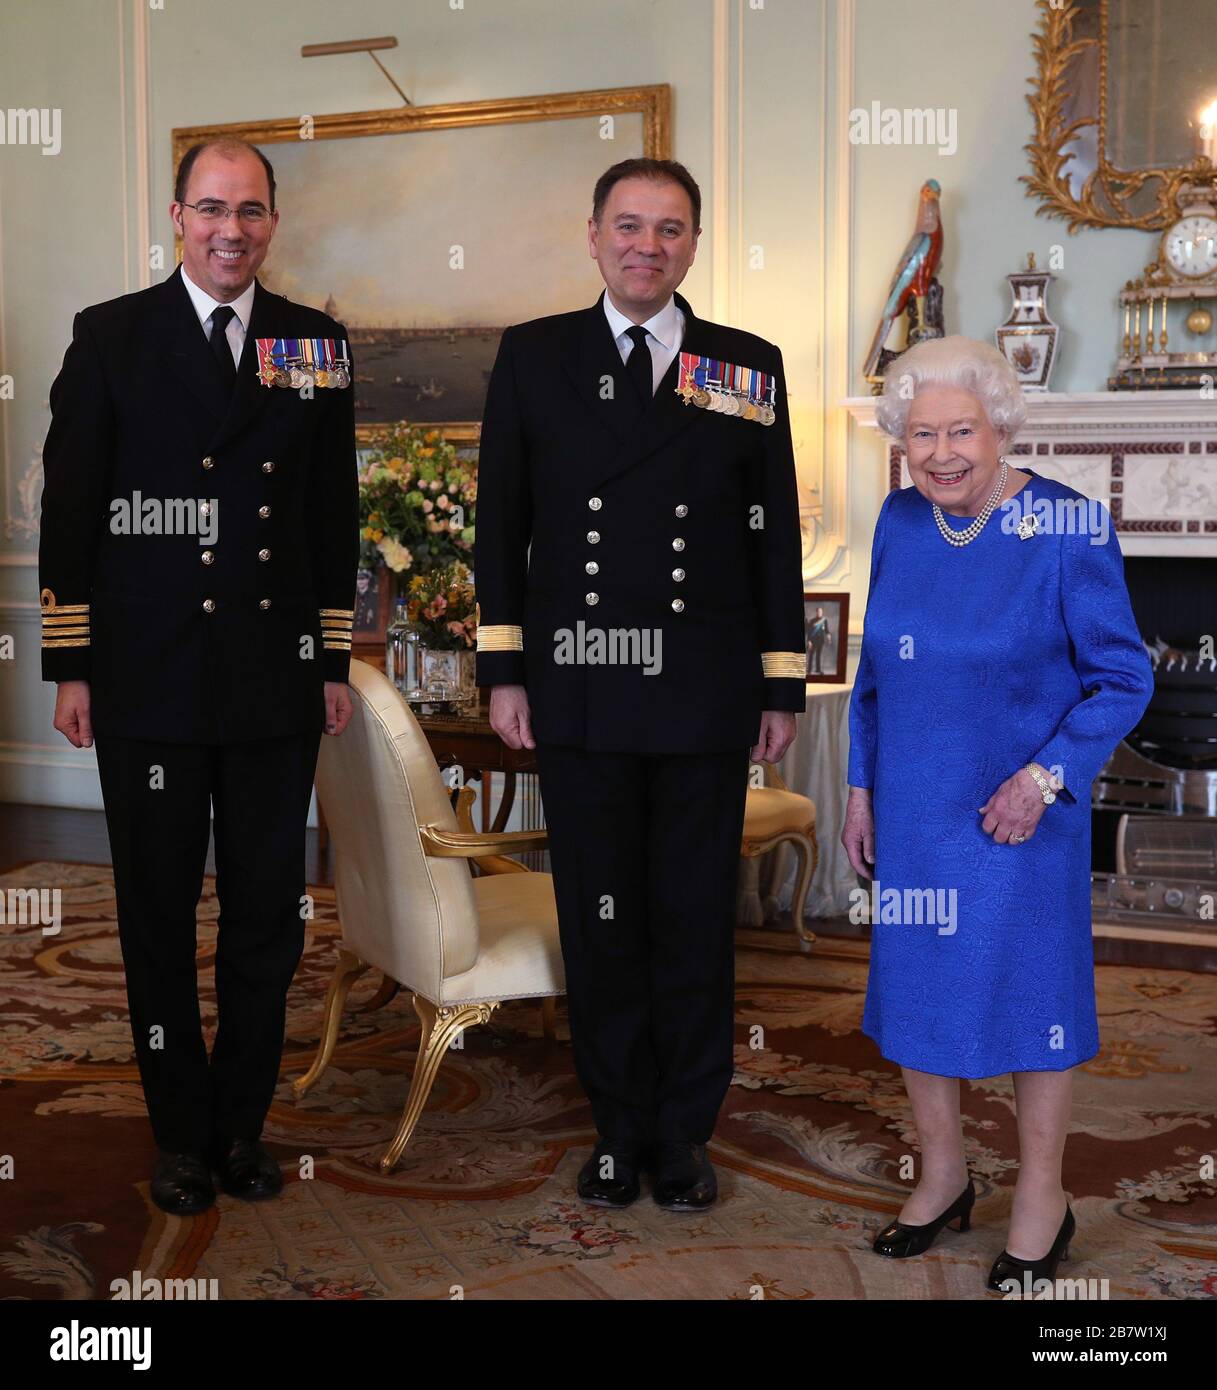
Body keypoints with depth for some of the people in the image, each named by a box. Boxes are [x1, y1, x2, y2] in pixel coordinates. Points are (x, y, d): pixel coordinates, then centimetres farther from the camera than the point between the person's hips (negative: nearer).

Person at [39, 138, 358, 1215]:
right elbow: (68, 507, 1)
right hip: (146, 682, -1)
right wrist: (71, 663, -3)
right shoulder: (111, 337, 2)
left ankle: (243, 1123, 26)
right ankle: (182, 1136, 23)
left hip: (276, 681, 2)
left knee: (267, 917, 9)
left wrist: (336, 660, 8)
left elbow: (334, 514, 10)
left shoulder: (316, 345, 8)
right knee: (159, 920, 8)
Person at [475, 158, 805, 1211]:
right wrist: (503, 672, -1)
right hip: (579, 691, 0)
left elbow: (775, 534, 5)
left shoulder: (750, 366, 4)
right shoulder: (533, 356, 4)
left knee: (696, 923, 8)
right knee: (599, 922, 9)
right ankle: (622, 1127, 26)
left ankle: (686, 1134, 25)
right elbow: (501, 523, 4)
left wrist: (783, 688, 3)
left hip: (705, 697, 0)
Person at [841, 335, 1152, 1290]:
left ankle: (1042, 1197, 28)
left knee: (1031, 987, 7)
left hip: (1021, 808, -5)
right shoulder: (902, 521, 0)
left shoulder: (1071, 529, -15)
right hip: (913, 807, 5)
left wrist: (1045, 778, -21)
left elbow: (1123, 678, -11)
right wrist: (862, 787, 8)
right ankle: (944, 1174, 34)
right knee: (914, 980, 13)